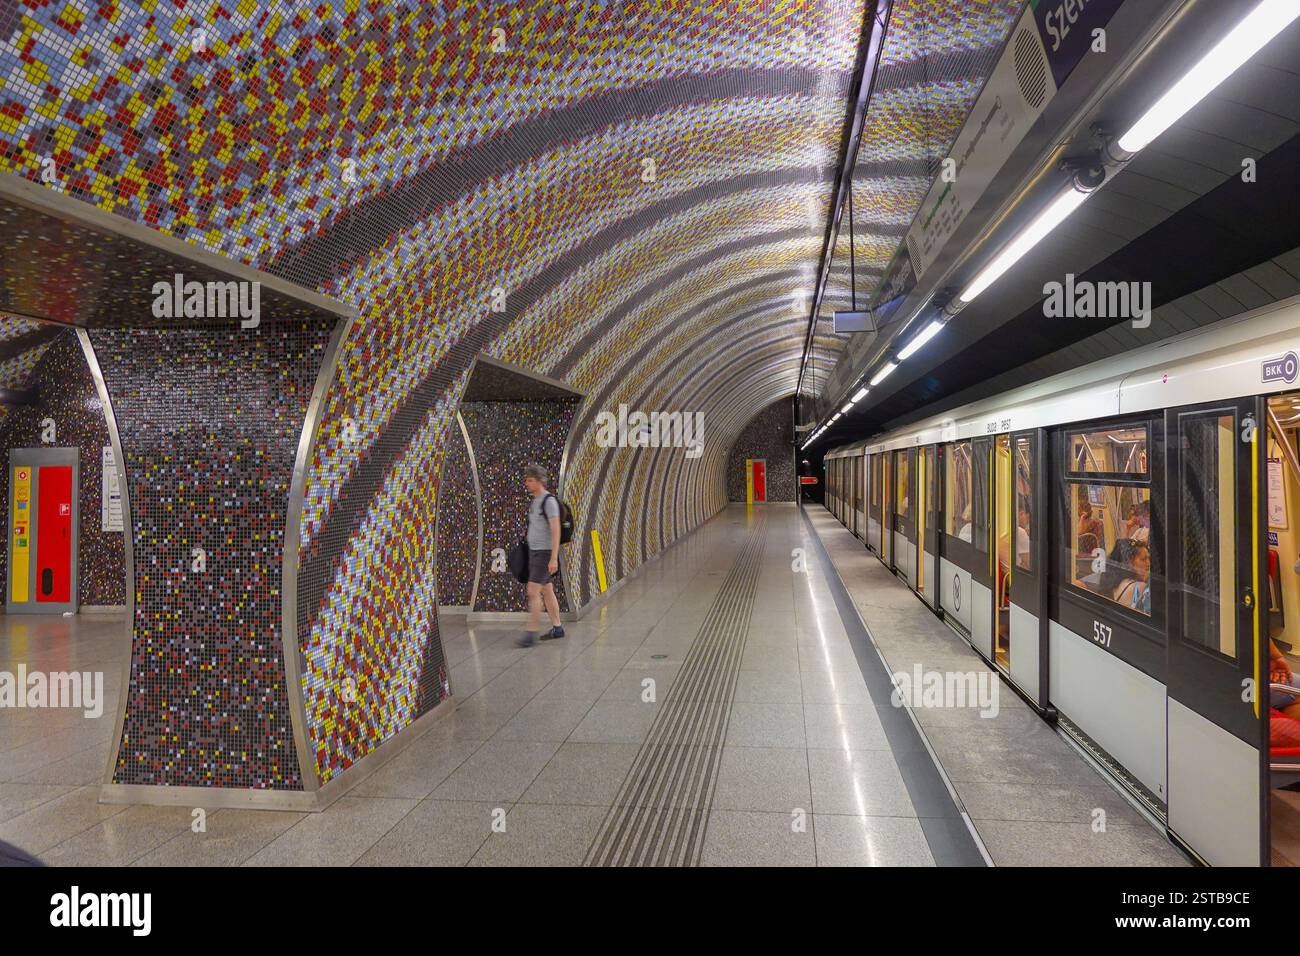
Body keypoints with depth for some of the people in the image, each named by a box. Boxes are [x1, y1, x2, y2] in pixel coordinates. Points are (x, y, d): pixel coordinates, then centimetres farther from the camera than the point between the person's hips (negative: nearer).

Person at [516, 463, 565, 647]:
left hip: (545, 553, -9)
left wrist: (554, 558, -24)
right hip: (534, 552, 9)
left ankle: (532, 632, -8)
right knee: (546, 591, 12)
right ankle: (557, 628, 19)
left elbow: (556, 530, -20)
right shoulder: (533, 501, 14)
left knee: (533, 592, -12)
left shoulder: (549, 501, -15)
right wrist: (532, 554, 22)